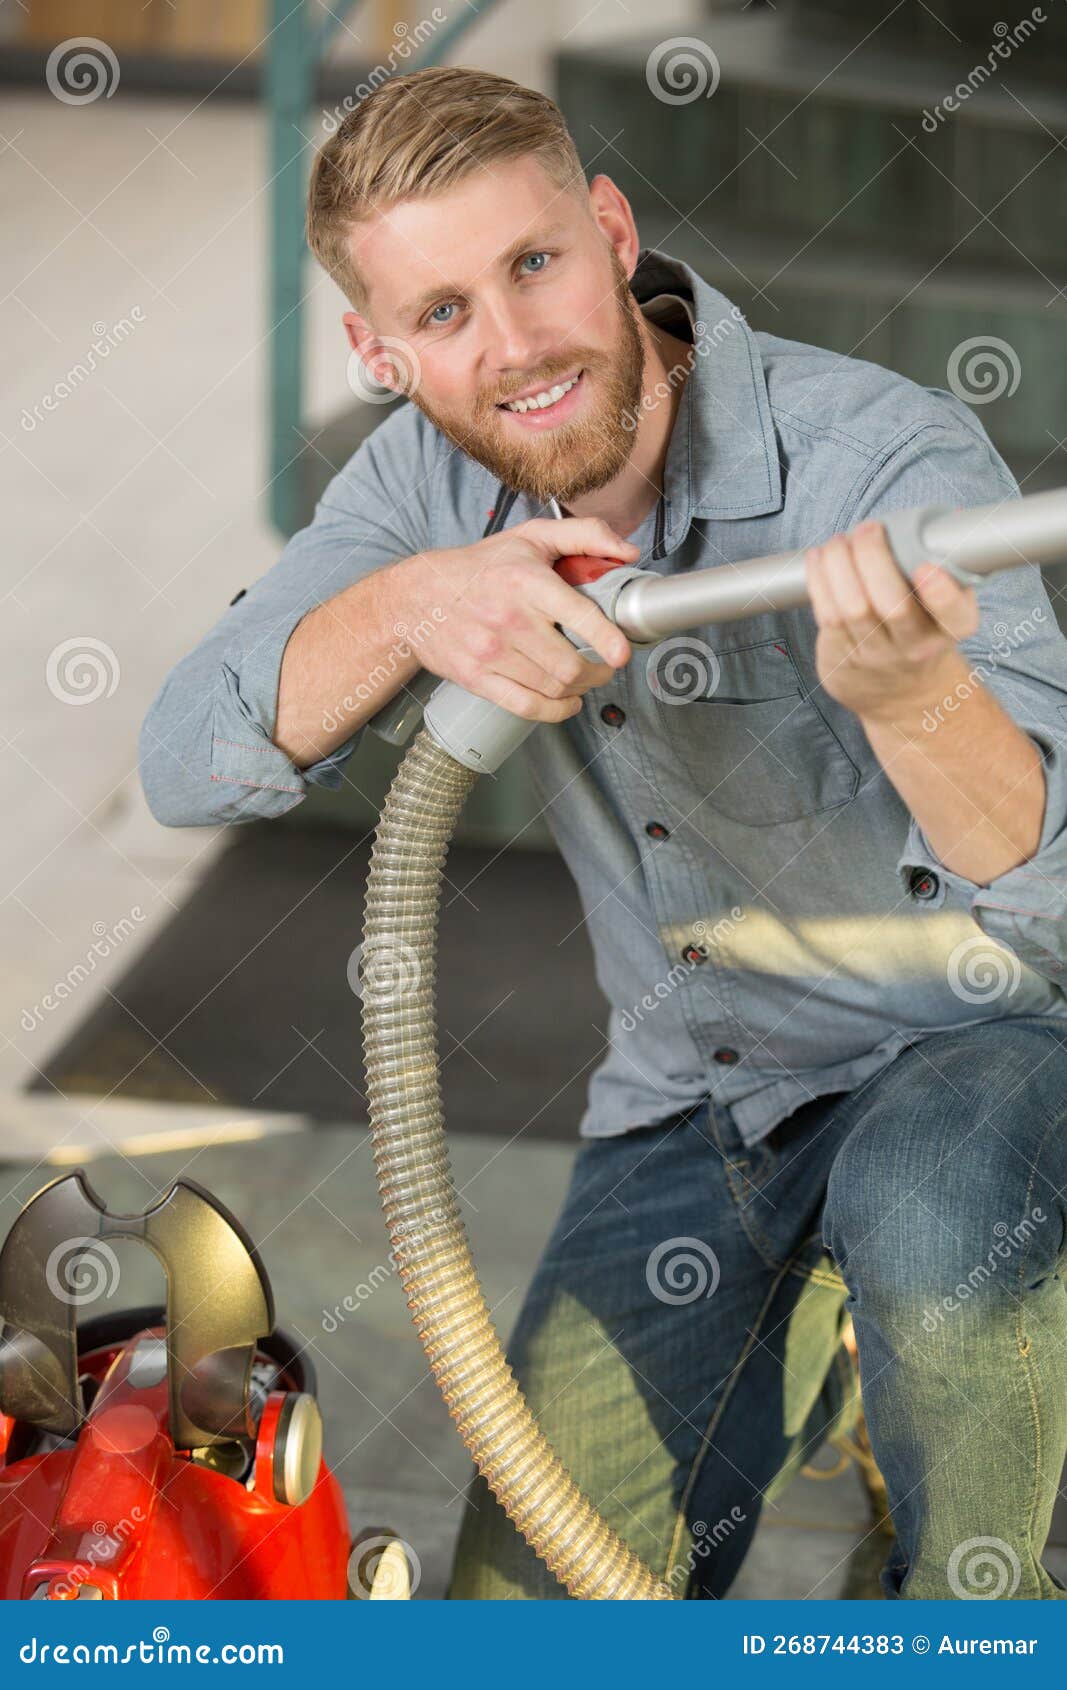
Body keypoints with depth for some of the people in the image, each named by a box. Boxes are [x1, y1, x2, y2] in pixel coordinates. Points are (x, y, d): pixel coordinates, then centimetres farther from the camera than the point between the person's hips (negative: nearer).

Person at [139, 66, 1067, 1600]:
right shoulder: (431, 481, -6)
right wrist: (409, 607, -35)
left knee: (925, 1217, -40)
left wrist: (910, 695, -53)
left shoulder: (885, 462, -23)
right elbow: (192, 766, -16)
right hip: (685, 1112, 4)